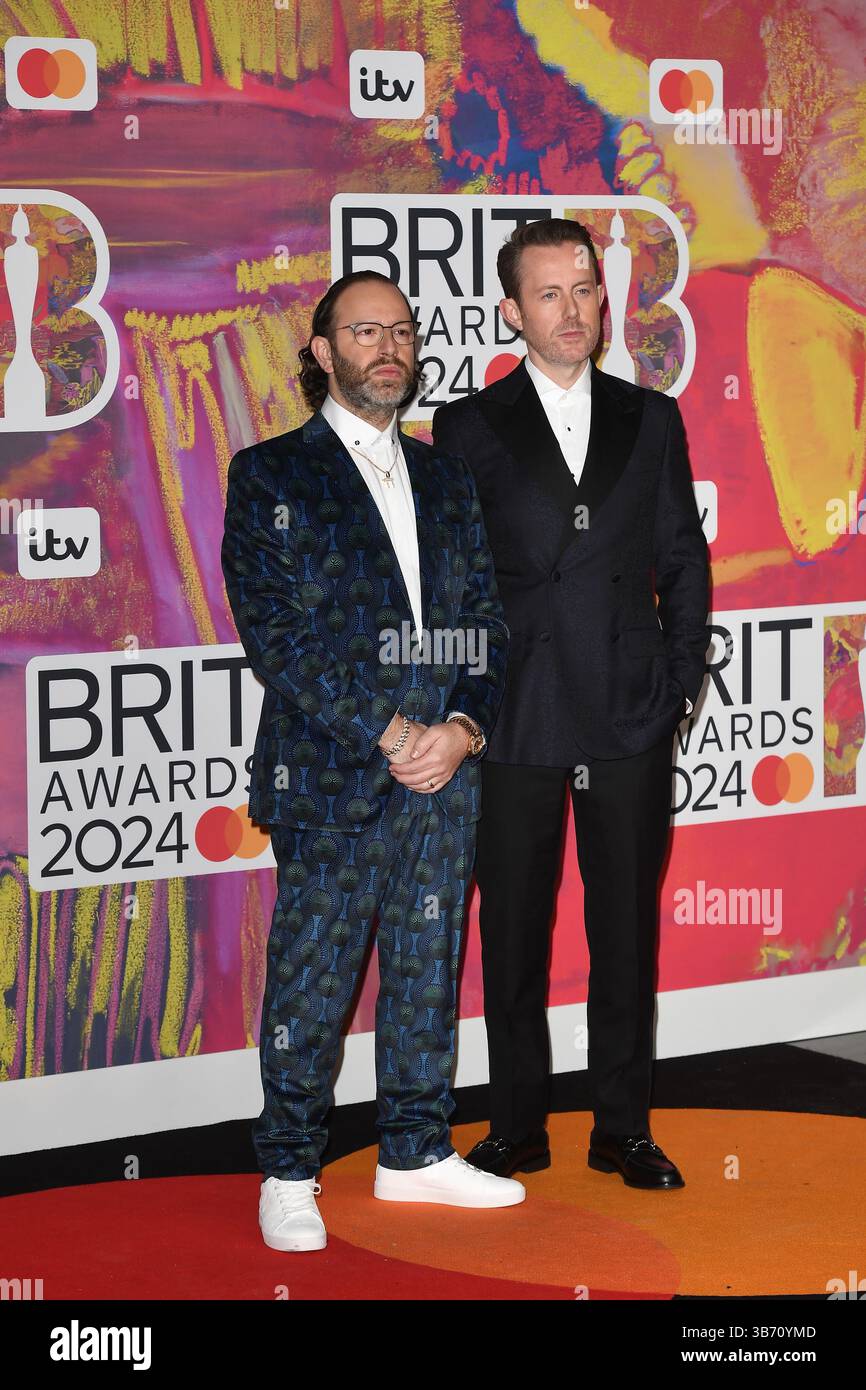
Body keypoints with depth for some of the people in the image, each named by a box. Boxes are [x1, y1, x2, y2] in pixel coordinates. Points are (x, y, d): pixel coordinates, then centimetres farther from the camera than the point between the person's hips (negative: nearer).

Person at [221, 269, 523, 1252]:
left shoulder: (446, 478, 15)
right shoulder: (269, 477, -1)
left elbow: (484, 619, 11)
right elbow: (277, 636, -10)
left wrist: (464, 727, -8)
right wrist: (389, 735, -15)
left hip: (444, 771, 5)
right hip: (330, 776, -5)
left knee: (426, 968, 12)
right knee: (311, 977, 1)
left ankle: (415, 1153, 24)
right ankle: (288, 1172, 13)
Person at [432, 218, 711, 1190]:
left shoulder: (651, 420, 8)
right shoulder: (468, 428, 2)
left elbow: (683, 561, 11)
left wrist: (681, 679, 3)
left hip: (631, 718, 2)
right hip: (516, 720, -1)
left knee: (627, 926, 7)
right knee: (514, 928, 6)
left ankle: (623, 1127, 18)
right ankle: (518, 1129, 18)